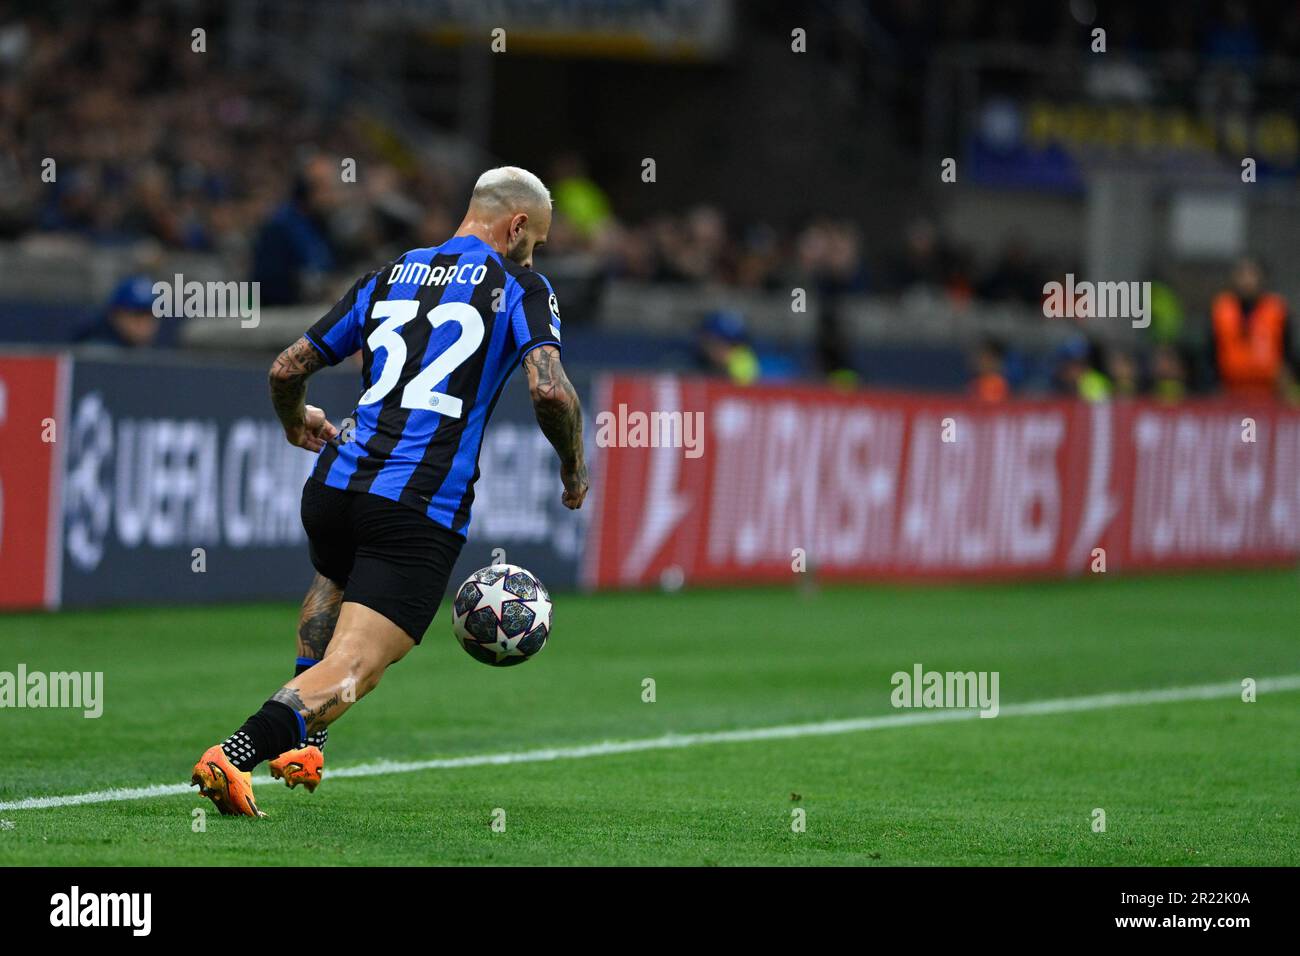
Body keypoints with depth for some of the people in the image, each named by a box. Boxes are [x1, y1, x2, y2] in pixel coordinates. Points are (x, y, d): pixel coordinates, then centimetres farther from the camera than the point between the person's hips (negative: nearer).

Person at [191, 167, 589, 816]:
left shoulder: (388, 277, 18)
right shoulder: (521, 287, 5)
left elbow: (287, 369, 20)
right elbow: (549, 391, -12)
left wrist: (297, 422, 41)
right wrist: (573, 465, 7)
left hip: (334, 486, 6)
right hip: (423, 511, -6)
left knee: (334, 583, 38)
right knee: (354, 669, -8)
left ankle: (298, 743, 34)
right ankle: (235, 754, -29)